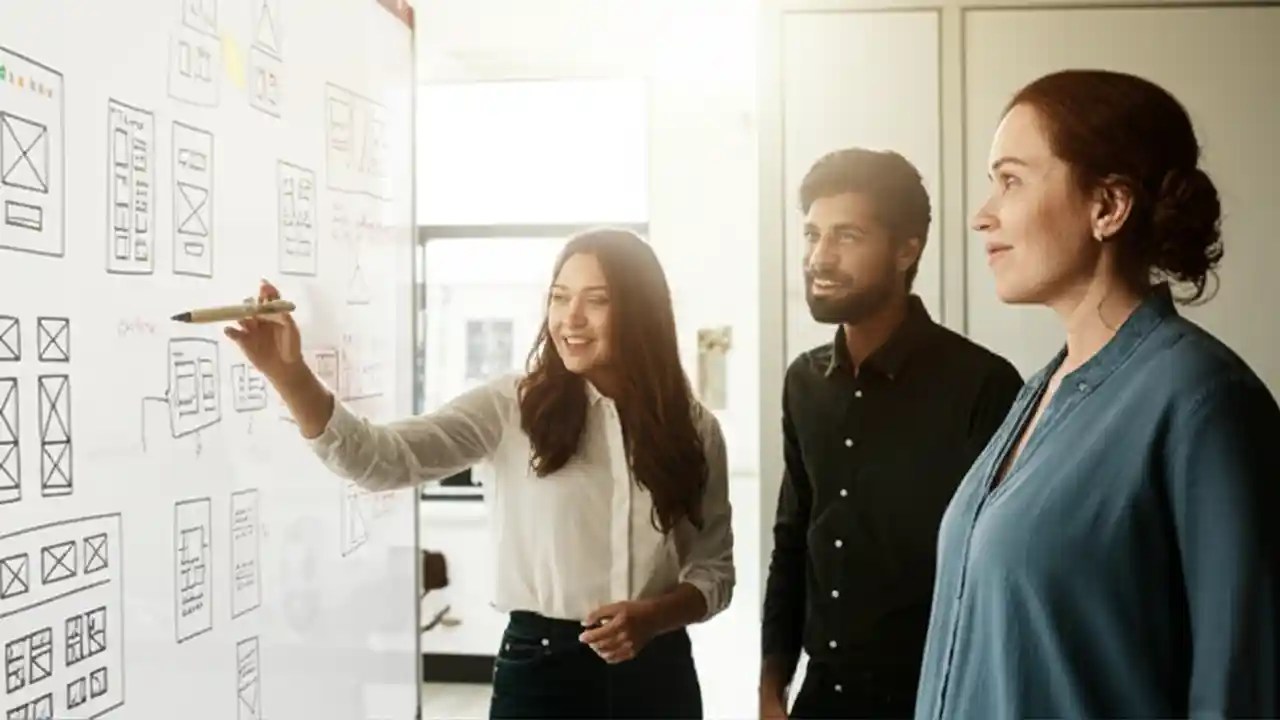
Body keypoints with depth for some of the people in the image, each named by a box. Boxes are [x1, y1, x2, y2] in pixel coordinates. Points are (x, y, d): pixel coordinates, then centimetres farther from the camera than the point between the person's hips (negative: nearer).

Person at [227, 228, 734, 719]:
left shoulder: (692, 428, -1)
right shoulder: (511, 406, -6)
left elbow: (714, 572, 4)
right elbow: (382, 460, -18)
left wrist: (653, 616, -16)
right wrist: (288, 374, -31)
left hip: (656, 671, 2)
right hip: (540, 668, -1)